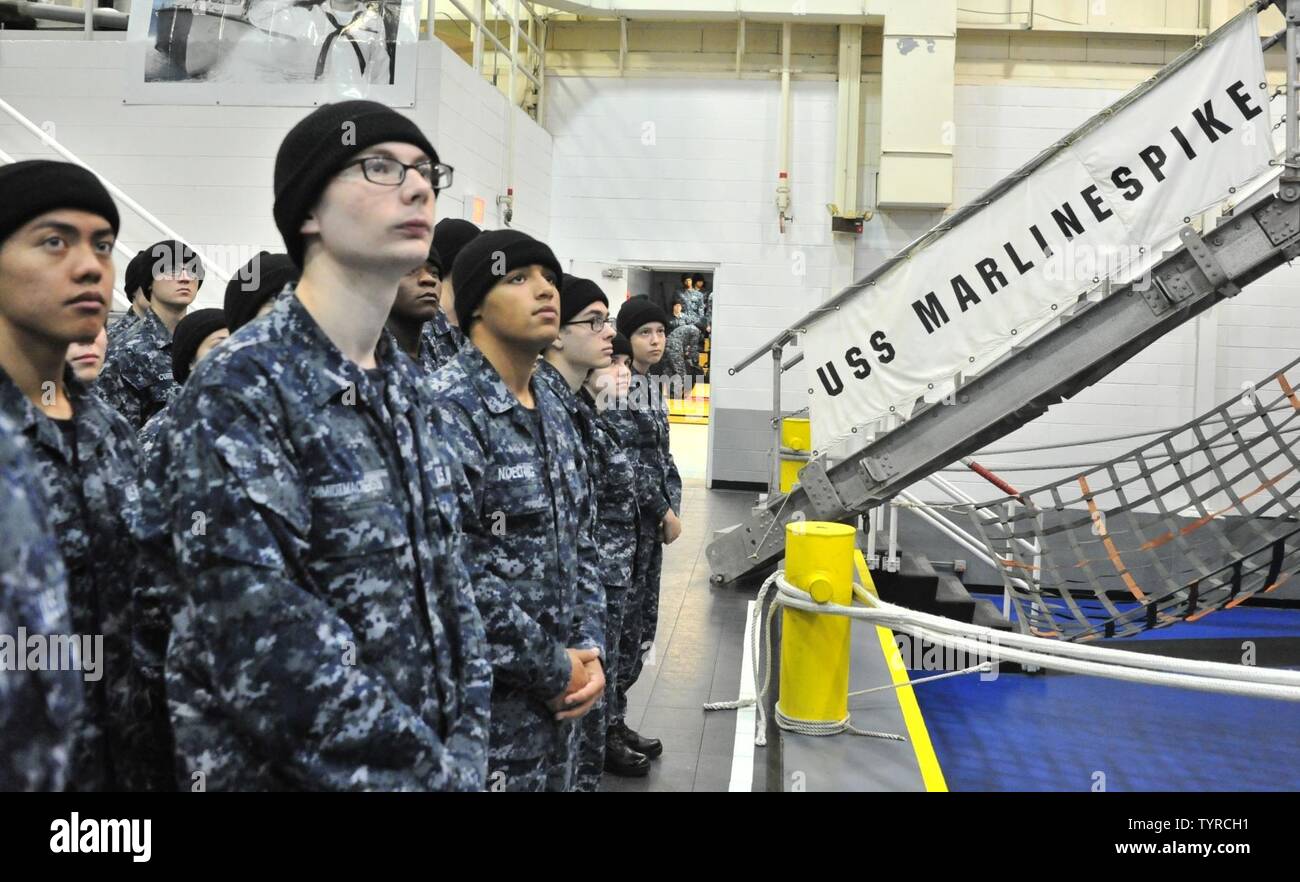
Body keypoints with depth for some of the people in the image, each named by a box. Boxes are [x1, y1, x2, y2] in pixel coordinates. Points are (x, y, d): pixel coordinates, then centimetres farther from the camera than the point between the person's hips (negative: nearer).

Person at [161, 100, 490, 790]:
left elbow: (447, 579, 7)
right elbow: (269, 655, -25)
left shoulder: (405, 385, 5)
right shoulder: (238, 391, -19)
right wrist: (433, 774, -18)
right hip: (284, 773, -7)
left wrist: (465, 749, -2)